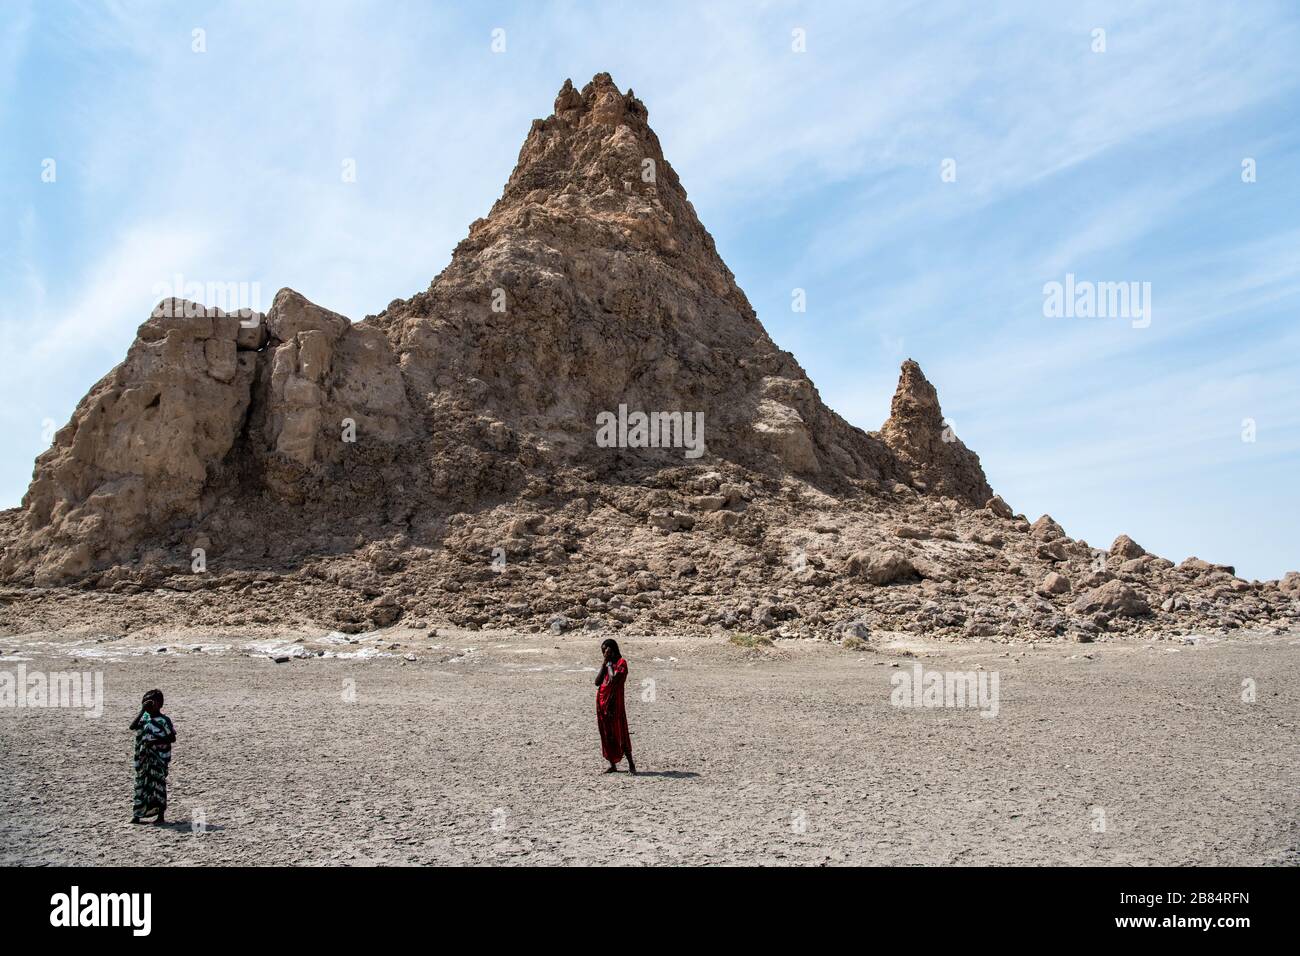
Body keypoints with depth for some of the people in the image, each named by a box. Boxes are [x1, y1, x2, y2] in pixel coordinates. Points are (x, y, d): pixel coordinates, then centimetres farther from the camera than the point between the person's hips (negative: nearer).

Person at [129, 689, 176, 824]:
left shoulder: (164, 720, -10)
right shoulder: (144, 717, 5)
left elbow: (172, 738, -9)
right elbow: (132, 726, -13)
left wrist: (156, 741, -21)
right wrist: (142, 710, -16)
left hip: (159, 758, -5)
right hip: (144, 758, 5)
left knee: (158, 784, 1)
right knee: (141, 783, 9)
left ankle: (161, 815, 11)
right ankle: (137, 815, 19)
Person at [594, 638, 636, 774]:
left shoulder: (621, 662, -7)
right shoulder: (606, 664, 14)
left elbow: (614, 679, -22)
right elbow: (597, 682, 6)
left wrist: (609, 663, -11)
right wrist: (604, 664, 0)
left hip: (614, 702, -7)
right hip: (602, 701, 7)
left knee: (619, 733, -5)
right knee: (606, 734, 8)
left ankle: (631, 763, 4)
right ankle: (612, 765, 15)